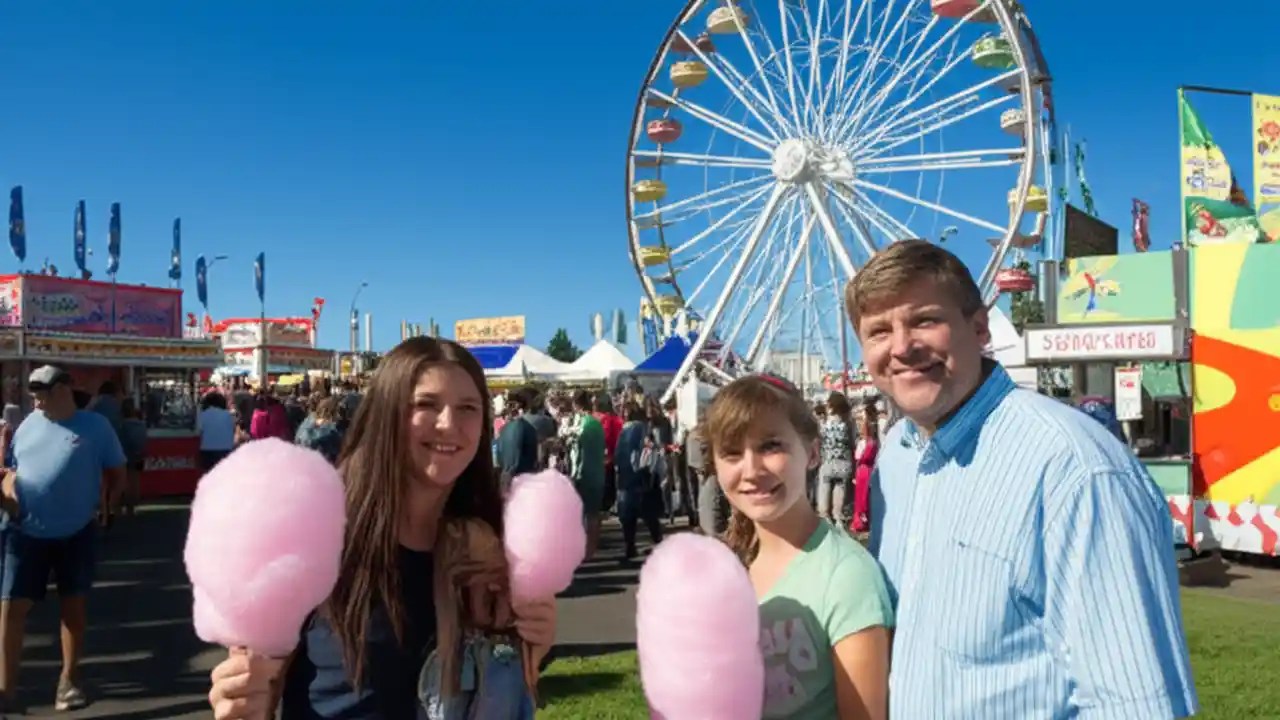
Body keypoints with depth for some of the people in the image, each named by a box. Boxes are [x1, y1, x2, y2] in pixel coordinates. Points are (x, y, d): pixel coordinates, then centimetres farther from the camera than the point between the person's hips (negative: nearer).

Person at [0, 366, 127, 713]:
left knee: (73, 604, 8)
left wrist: (105, 503, -7)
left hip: (76, 533, -2)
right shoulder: (29, 424, 6)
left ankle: (69, 680, 23)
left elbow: (117, 473, 4)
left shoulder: (95, 425, -2)